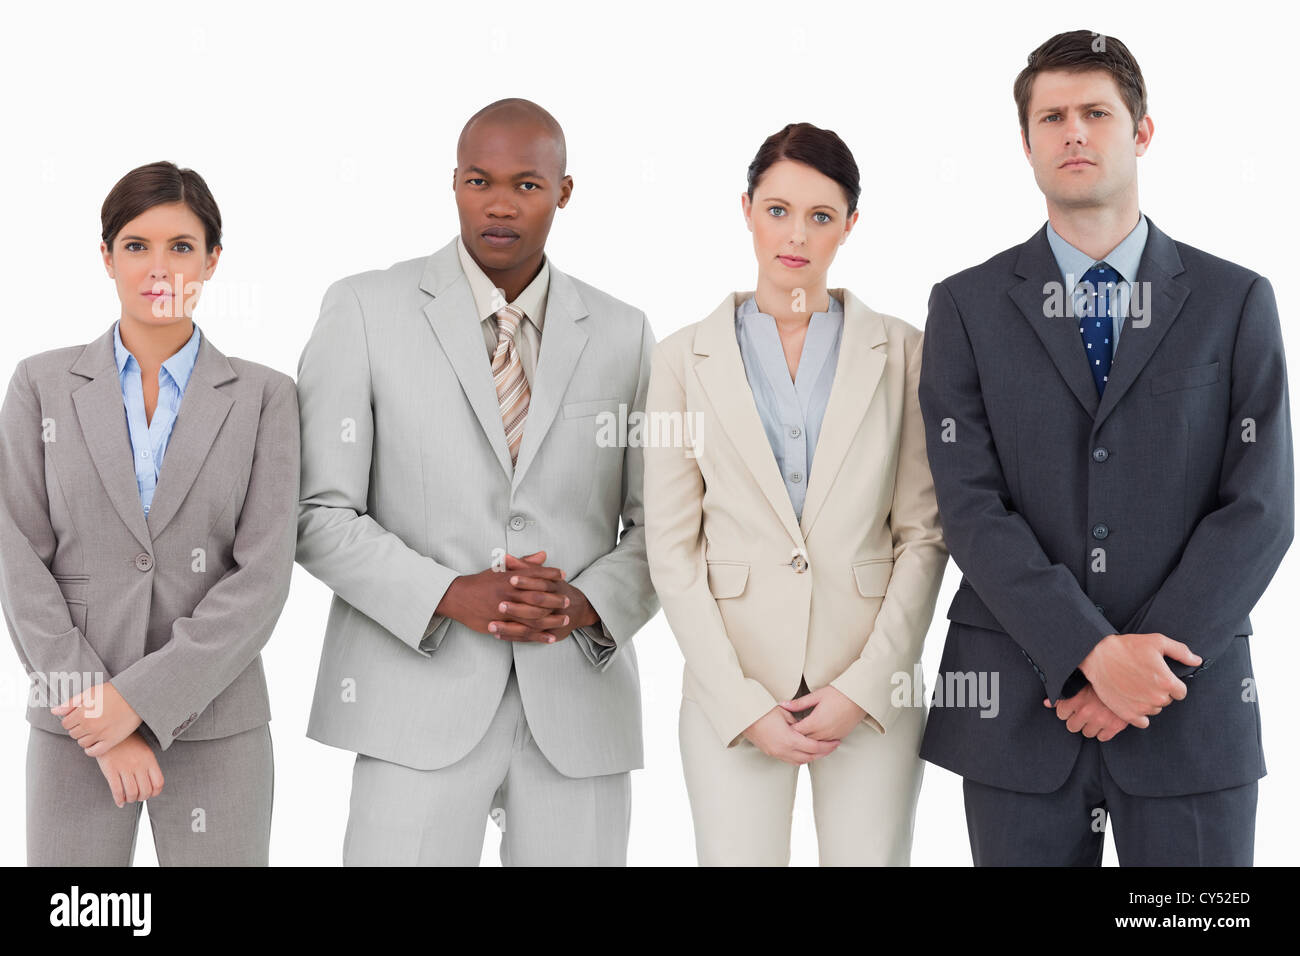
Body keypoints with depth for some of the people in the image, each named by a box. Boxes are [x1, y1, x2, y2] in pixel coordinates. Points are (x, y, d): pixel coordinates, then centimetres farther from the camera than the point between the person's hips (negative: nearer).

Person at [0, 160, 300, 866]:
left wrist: (141, 698, -13)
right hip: (79, 727, 1)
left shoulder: (262, 397, 1)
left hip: (213, 721, 0)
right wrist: (97, 716, -9)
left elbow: (263, 576, -6)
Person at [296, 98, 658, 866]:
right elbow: (317, 512, -1)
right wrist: (451, 596, -13)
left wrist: (589, 604, -9)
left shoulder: (623, 334, 8)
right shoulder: (366, 310, 2)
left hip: (579, 696, 2)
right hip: (421, 695, -2)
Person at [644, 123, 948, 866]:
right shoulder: (686, 359, 3)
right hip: (733, 689, 0)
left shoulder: (901, 353, 3)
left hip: (871, 694, 0)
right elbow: (673, 549, 0)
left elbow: (925, 534, 1)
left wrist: (864, 687, -7)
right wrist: (744, 703, -7)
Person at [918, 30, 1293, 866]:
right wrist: (1092, 653, -15)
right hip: (1019, 708, 0)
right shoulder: (968, 307, 4)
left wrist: (1145, 664, -11)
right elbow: (970, 505, -5)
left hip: (1190, 704, 0)